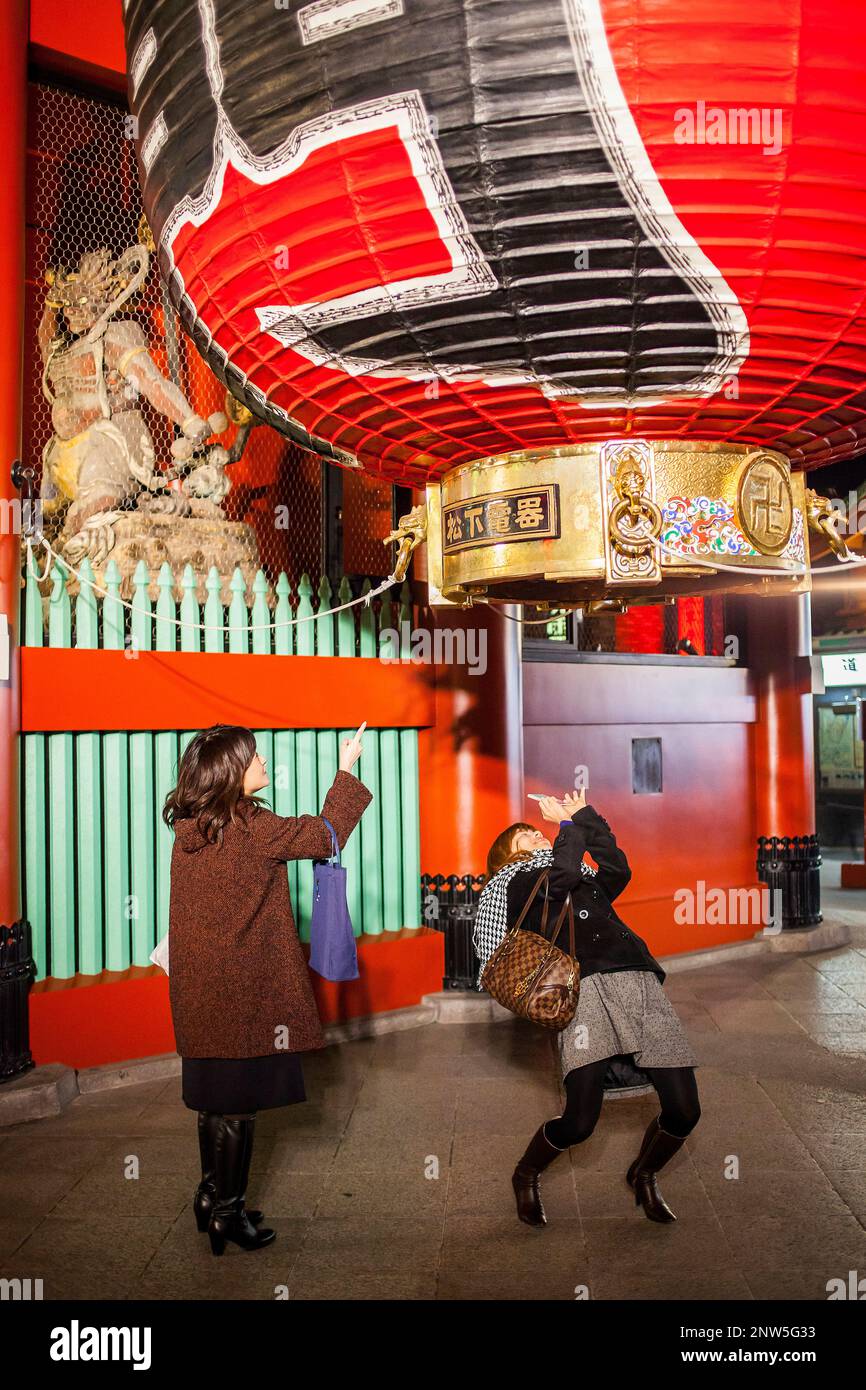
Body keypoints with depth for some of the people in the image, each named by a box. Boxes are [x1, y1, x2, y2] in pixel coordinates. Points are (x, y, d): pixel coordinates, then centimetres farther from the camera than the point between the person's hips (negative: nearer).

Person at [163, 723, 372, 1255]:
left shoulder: (188, 830, 3)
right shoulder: (253, 827, -18)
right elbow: (327, 834, -8)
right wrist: (347, 771, 0)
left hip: (199, 987, 7)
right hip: (244, 988, -7)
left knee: (215, 1096, 19)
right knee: (240, 1101, 6)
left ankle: (212, 1197, 32)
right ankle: (229, 1211, 18)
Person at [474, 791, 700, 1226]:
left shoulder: (586, 883, 34)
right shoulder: (516, 885, 16)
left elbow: (618, 870, 16)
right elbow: (561, 874, -1)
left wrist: (586, 816, 22)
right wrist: (572, 823, 15)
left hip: (641, 980, 6)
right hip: (588, 986, -5)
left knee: (684, 1110, -3)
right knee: (579, 1122, -16)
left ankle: (643, 1175, 30)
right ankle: (525, 1177, 18)